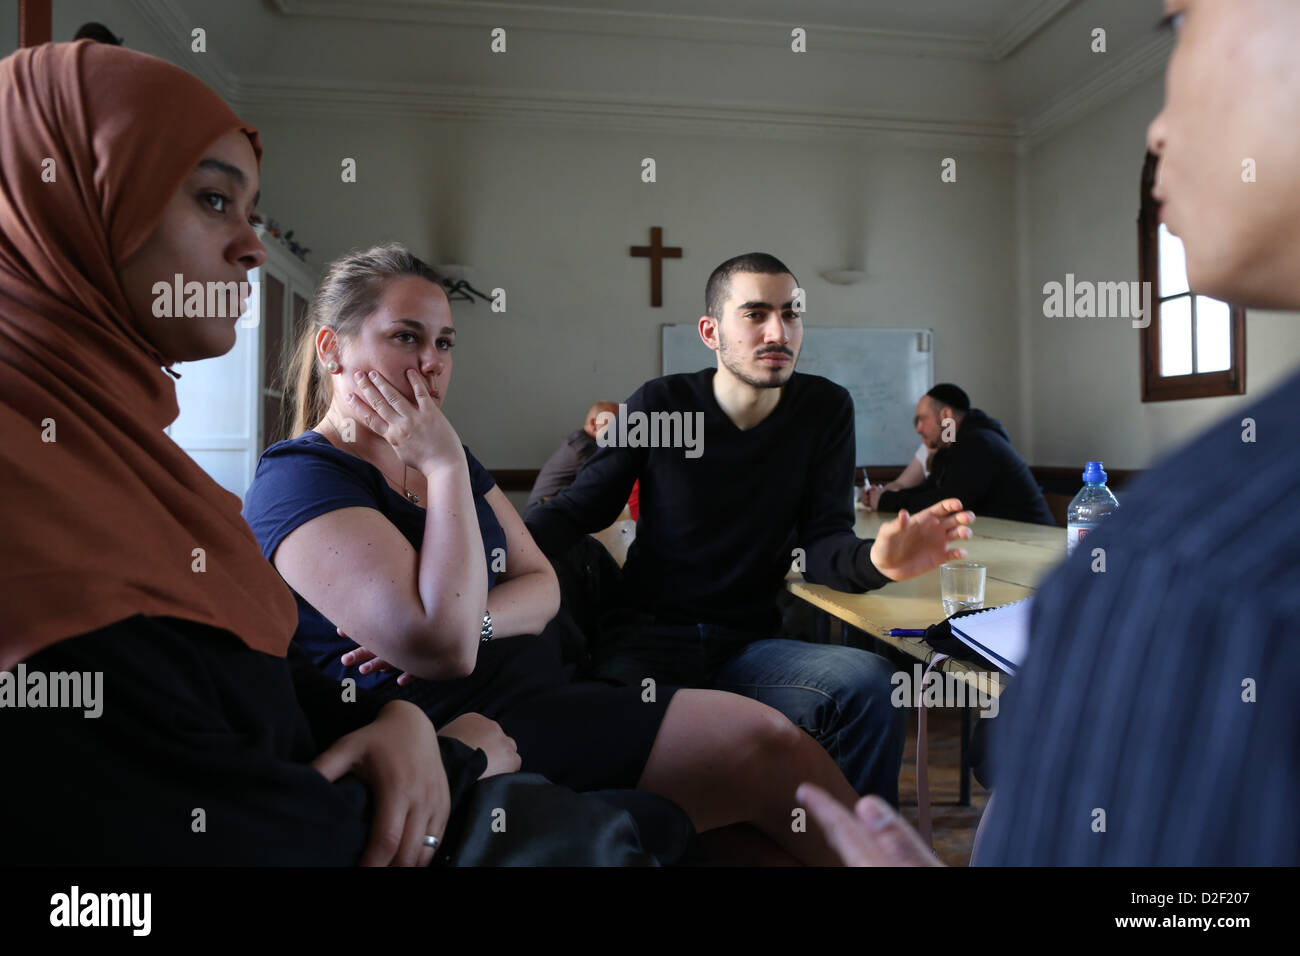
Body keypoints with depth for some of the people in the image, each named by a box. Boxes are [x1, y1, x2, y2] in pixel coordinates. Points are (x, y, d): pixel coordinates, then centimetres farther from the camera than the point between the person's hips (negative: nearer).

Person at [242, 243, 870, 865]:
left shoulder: (441, 458, 16)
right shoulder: (298, 480, -9)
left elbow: (541, 585, 12)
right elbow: (444, 647, -22)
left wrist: (473, 620, -10)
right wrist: (443, 467, -16)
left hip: (544, 689, 8)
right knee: (760, 742, -15)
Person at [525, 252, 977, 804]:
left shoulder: (825, 410, 3)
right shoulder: (659, 405, -1)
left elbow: (820, 542, -2)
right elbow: (577, 509, 0)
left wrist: (874, 560, -27)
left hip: (748, 644, 2)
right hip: (646, 639, -1)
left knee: (868, 681, -27)